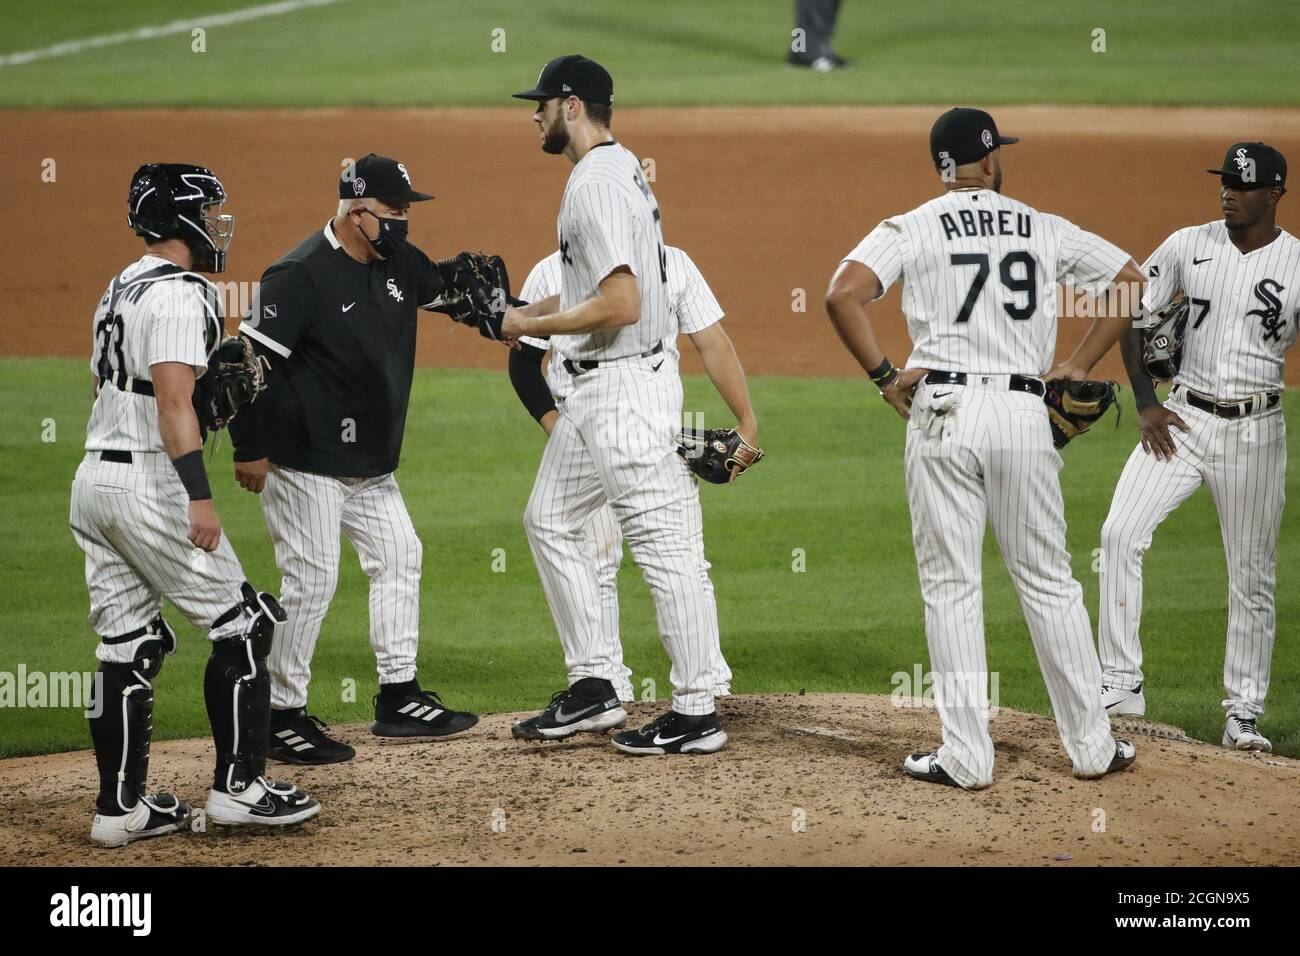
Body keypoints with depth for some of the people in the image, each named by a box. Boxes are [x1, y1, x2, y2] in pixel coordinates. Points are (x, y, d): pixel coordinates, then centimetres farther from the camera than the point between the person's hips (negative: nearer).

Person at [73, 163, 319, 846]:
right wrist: (199, 497, -24)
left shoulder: (121, 288, 18)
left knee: (128, 646, 9)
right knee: (242, 627, 1)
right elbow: (173, 401, -21)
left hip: (93, 478, 9)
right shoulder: (181, 293, -12)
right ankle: (238, 785, 2)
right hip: (149, 484, -9)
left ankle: (120, 807, 9)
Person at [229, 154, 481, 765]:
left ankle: (398, 697, 24)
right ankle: (283, 718, 1)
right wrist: (249, 450, -19)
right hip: (306, 462, -9)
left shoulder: (399, 264, 5)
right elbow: (251, 359, -20)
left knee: (399, 556, 13)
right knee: (312, 580, -8)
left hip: (370, 463, 9)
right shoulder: (301, 274, -20)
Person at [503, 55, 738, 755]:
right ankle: (592, 689, 20)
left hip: (625, 388, -12)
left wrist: (534, 327, -15)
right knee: (549, 520, 17)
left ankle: (696, 715, -3)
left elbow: (622, 304, -26)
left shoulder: (597, 187, -19)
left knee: (662, 545, -7)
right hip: (598, 386, 12)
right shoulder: (617, 170, 15)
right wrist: (526, 310, 15)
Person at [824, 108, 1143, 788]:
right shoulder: (1043, 228, 9)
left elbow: (843, 294, -14)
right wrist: (1078, 366, 14)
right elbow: (1132, 280, 13)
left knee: (950, 586, 3)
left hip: (943, 415, -2)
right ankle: (1091, 746, 14)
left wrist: (883, 376, -4)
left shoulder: (913, 229, 1)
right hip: (1024, 410, 2)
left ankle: (967, 757, 2)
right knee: (1049, 582, 11)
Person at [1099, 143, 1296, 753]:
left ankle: (1244, 711, 14)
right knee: (1120, 534, -13)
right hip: (1182, 420, 2)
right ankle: (1121, 682, -7)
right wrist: (1146, 402, 1)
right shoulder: (1188, 246, 2)